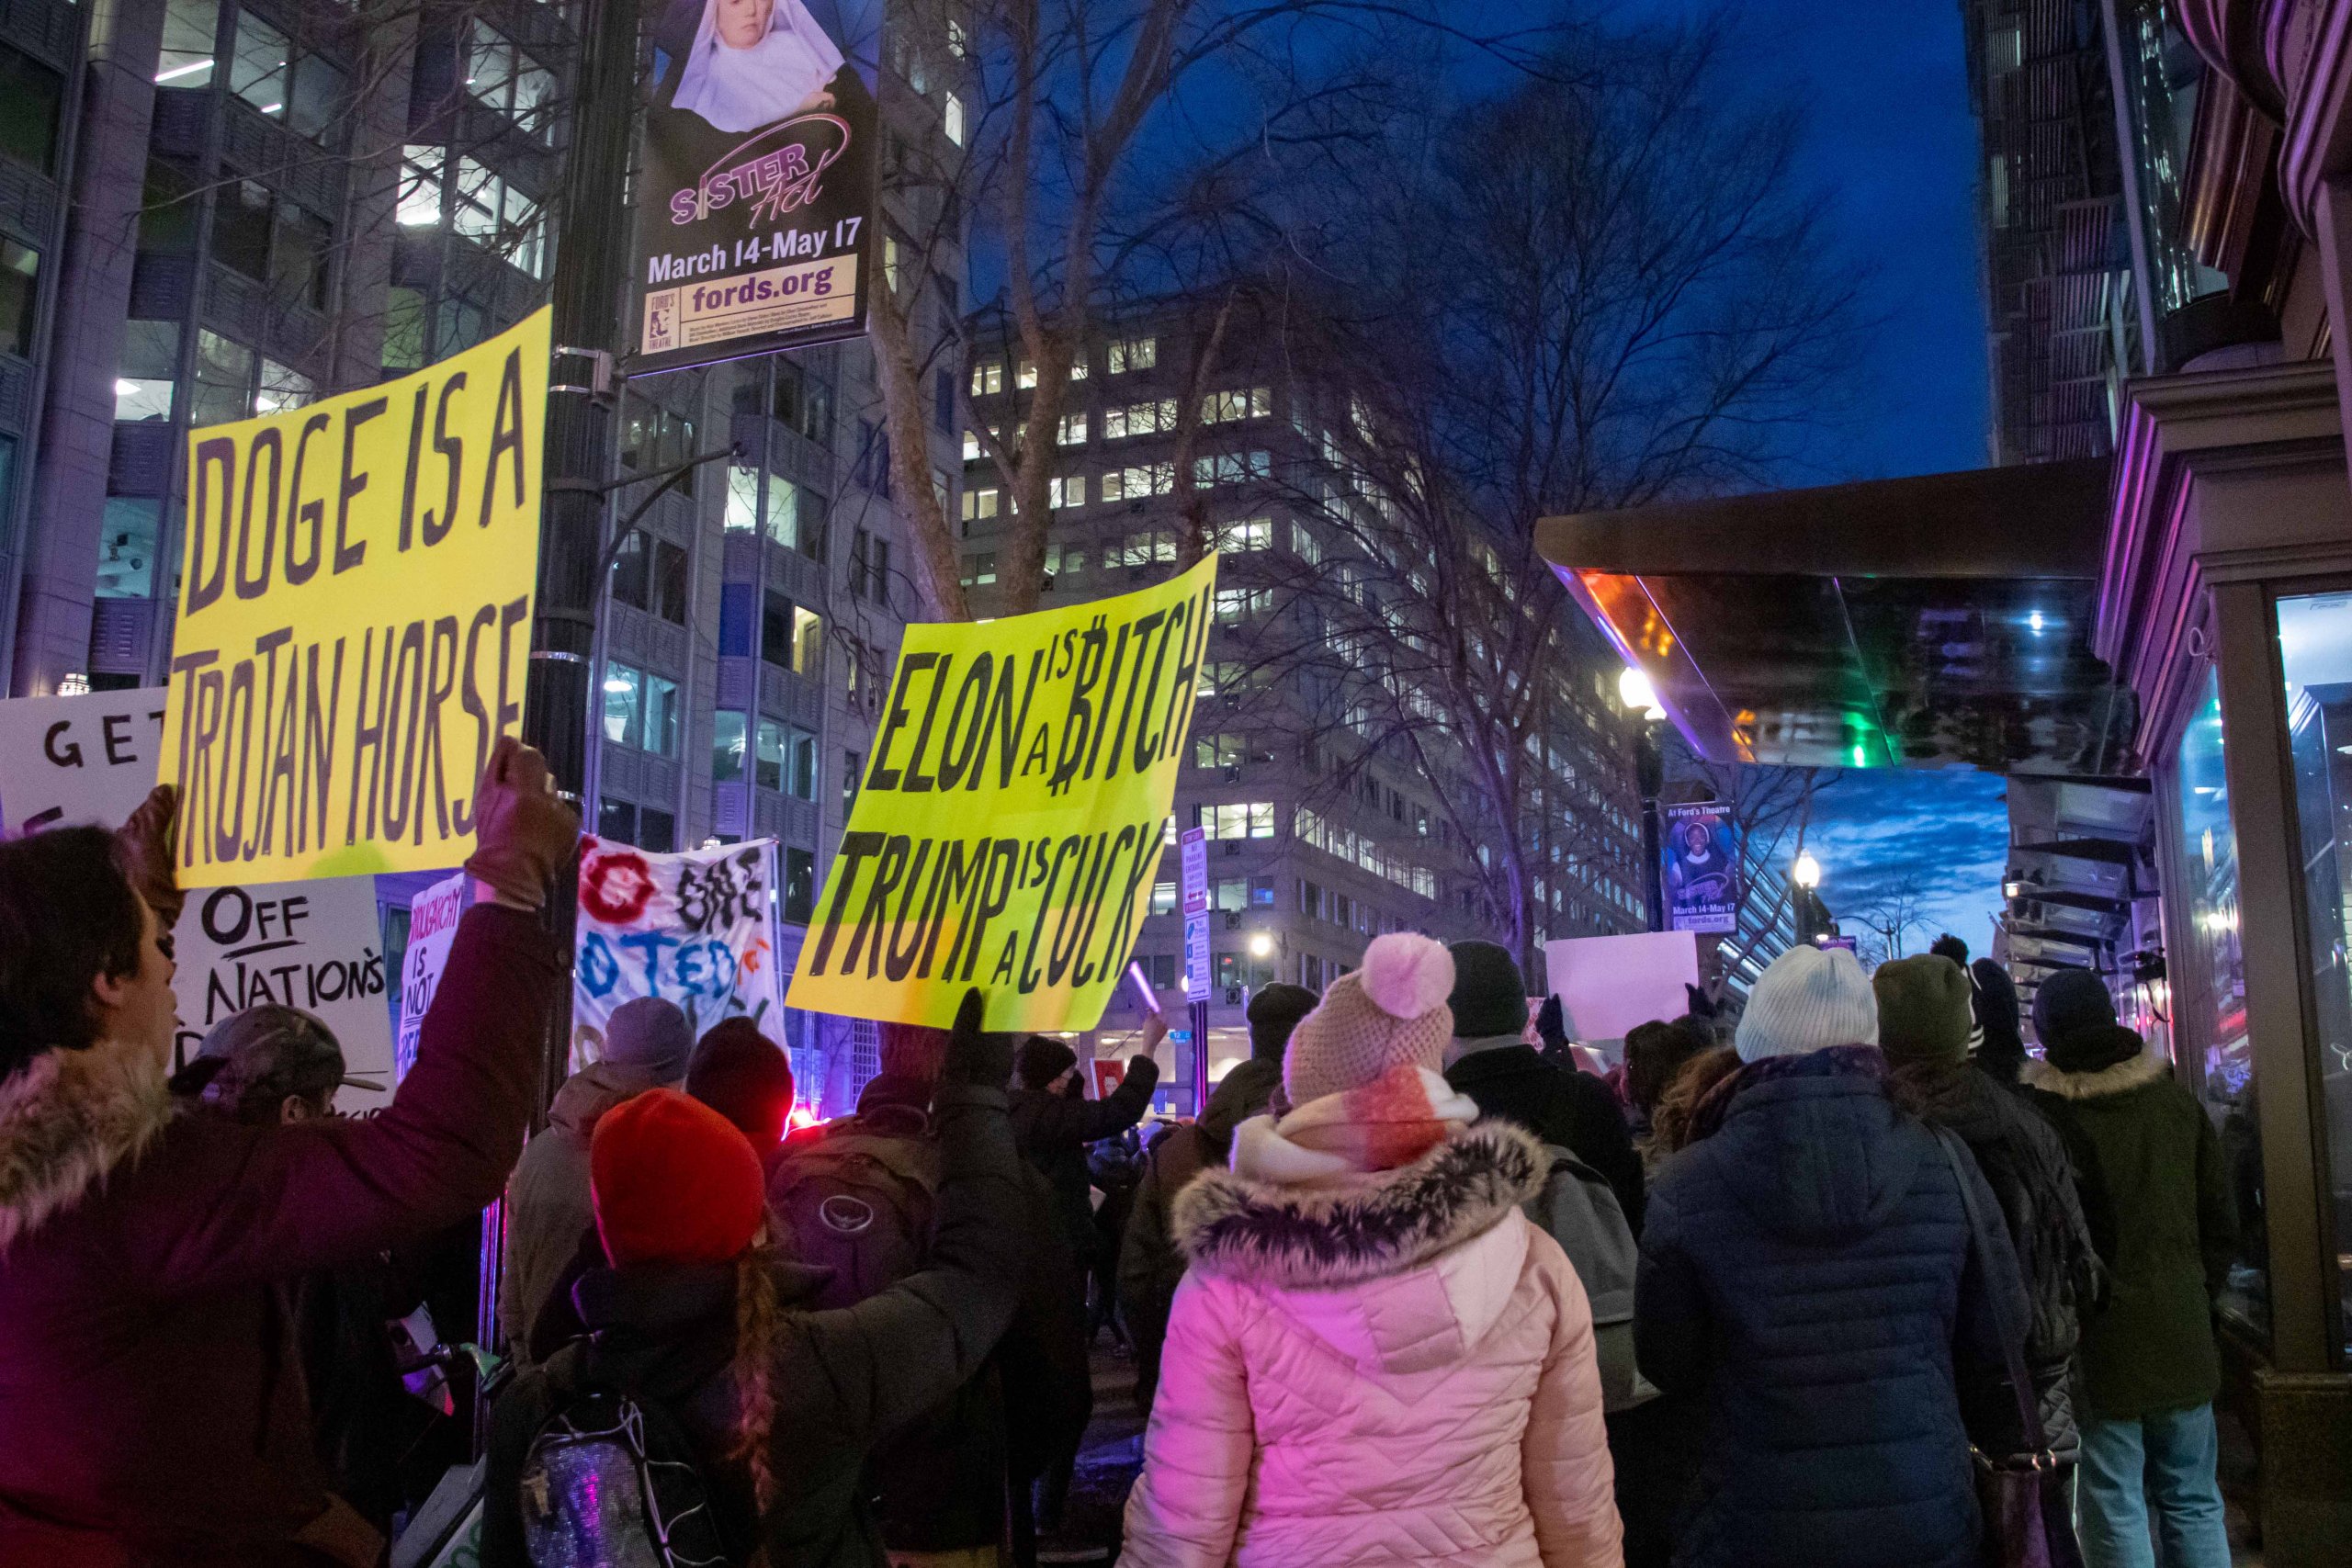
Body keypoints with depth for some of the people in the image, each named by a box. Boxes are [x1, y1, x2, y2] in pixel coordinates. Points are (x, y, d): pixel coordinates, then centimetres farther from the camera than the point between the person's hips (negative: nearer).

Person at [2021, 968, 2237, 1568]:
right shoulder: (2178, 1104, 1)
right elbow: (2221, 1222, 7)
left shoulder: (2042, 1113, -12)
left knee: (2116, 1514, 3)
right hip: (2182, 1339, 4)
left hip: (2101, 1347, -4)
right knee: (2193, 1503, 15)